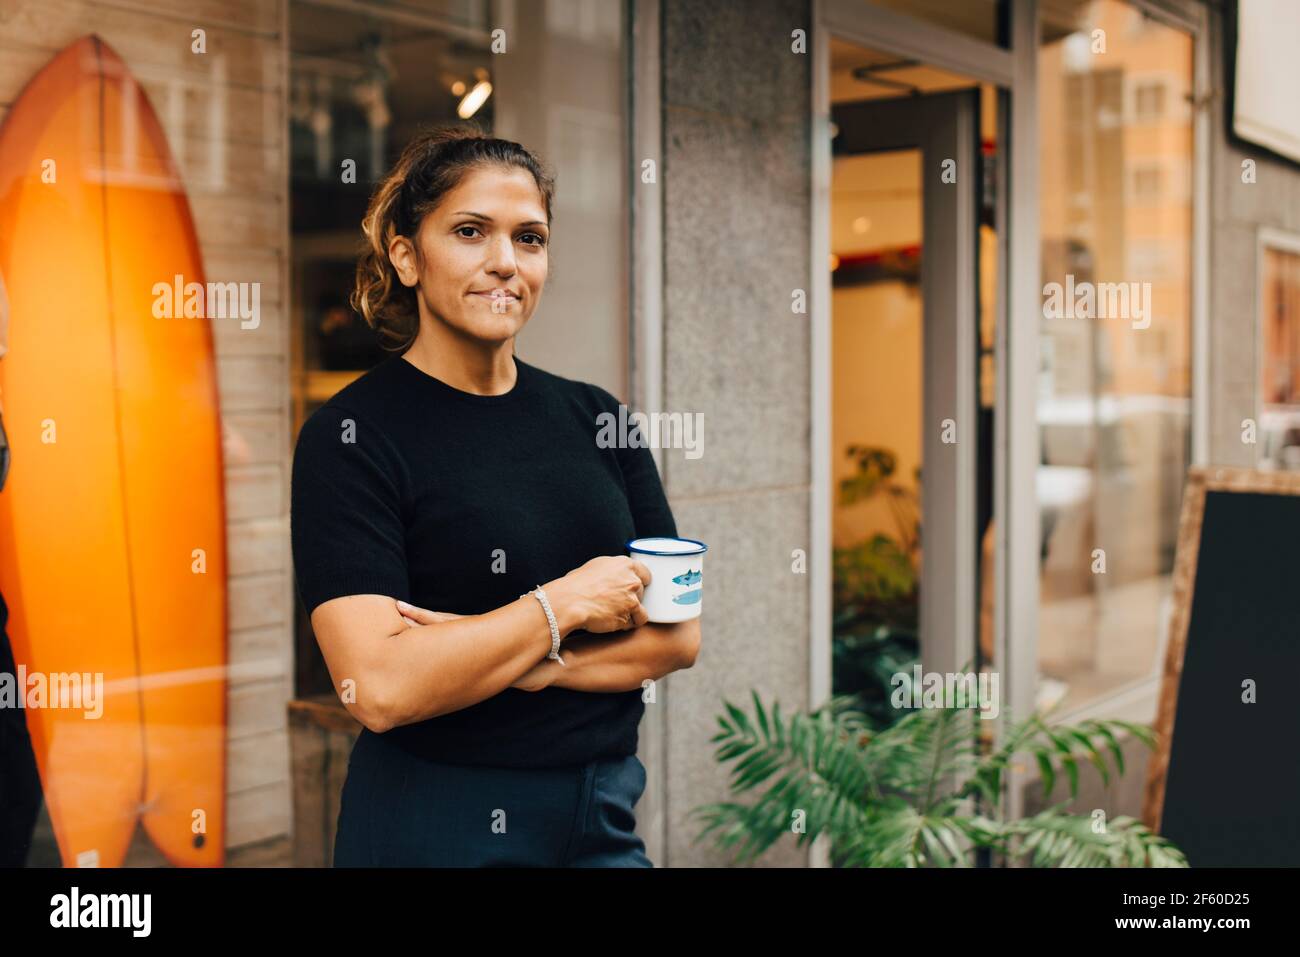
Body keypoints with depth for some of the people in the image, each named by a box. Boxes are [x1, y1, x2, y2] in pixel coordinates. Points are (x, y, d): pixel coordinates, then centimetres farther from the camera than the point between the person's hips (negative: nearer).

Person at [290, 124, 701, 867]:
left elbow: (679, 634, -3)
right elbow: (380, 687, -22)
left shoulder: (595, 417, 3)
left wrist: (483, 654, -15)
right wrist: (565, 603, -14)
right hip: (434, 827, -4)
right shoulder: (351, 434, -11)